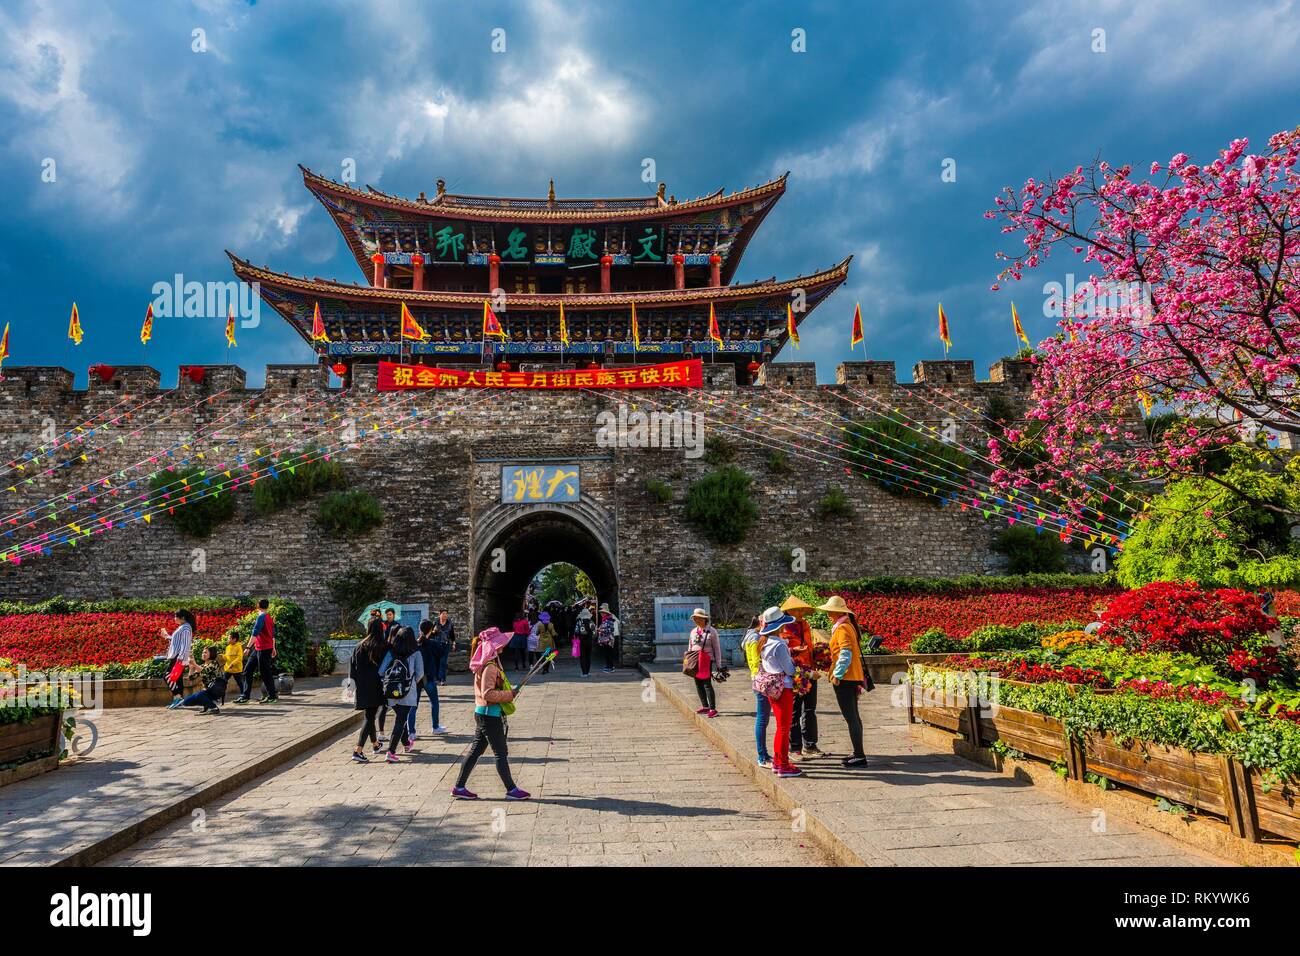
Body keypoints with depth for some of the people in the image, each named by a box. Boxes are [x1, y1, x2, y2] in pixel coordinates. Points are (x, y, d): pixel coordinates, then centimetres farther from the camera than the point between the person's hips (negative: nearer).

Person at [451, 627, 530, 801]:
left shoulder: (490, 663, 10)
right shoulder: (489, 667, -21)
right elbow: (488, 694, -27)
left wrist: (507, 694, 9)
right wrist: (509, 695, -18)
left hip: (483, 714, 10)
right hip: (490, 714, -10)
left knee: (476, 750, 14)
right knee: (501, 753, 1)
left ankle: (459, 787, 20)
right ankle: (511, 790, 11)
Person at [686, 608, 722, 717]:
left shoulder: (711, 631, -5)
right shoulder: (693, 631, 13)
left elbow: (717, 648, -4)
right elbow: (690, 647, 21)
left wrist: (718, 663, -6)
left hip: (707, 660, -7)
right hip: (695, 661, 7)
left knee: (707, 684, -10)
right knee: (698, 684, 9)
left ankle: (713, 709, -6)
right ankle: (705, 706, 21)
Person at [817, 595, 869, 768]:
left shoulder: (842, 628, -15)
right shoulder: (848, 625, 15)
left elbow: (845, 654, -22)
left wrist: (837, 675, -19)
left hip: (844, 678, -11)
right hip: (853, 676, 11)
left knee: (850, 717, -7)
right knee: (854, 716, 16)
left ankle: (859, 755, -6)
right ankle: (858, 753, 24)